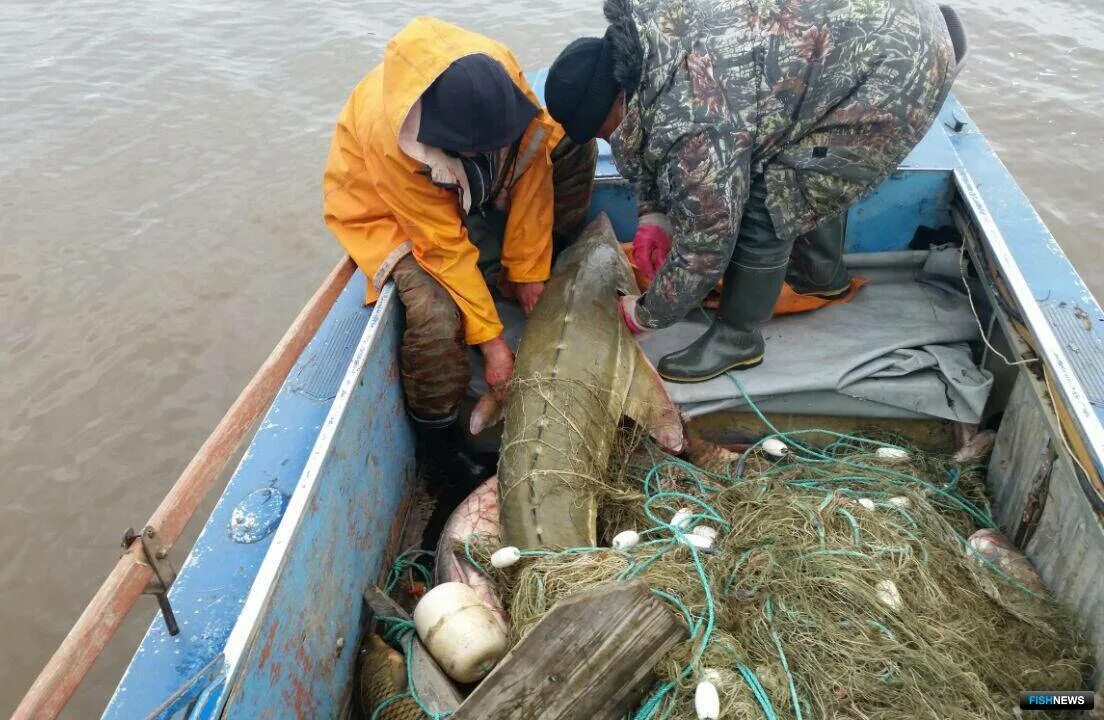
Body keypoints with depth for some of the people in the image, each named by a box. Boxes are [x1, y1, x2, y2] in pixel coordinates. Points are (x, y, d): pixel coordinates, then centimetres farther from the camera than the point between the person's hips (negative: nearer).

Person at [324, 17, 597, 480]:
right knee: (436, 312, -32)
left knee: (571, 147, -9)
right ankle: (437, 428, -5)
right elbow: (445, 246, -34)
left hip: (476, 188, 5)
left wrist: (528, 268, -14)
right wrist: (490, 338, -27)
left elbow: (530, 166, -17)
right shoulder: (388, 134, -40)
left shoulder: (499, 75, -30)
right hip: (386, 205, -5)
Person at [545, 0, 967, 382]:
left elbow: (705, 243, -15)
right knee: (811, 178, 24)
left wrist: (645, 315, 1)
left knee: (764, 205, -8)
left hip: (897, 73, -9)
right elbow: (647, 139, 15)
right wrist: (653, 213, 7)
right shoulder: (630, 43, -3)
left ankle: (737, 339, 11)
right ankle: (823, 274, 46)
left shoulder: (694, 126, -28)